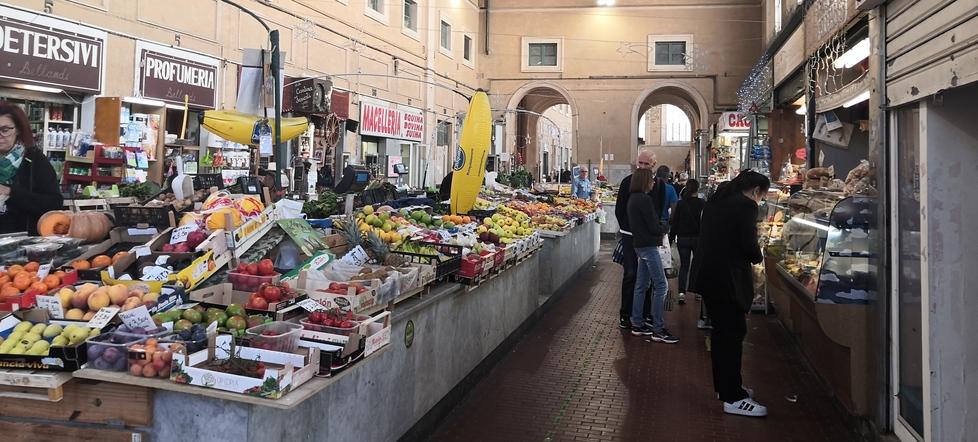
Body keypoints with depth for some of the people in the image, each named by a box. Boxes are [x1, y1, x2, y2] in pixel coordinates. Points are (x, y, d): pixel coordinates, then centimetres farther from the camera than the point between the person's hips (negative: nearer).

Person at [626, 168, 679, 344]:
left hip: (641, 245, 10)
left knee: (641, 285, 14)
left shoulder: (634, 198, 13)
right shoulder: (644, 199, -17)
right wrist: (664, 227, 2)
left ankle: (637, 324, 21)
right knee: (661, 286, -7)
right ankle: (658, 330, -5)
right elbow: (655, 227, -17)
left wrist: (659, 225, 3)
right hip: (648, 246, -10)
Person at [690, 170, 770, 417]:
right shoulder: (746, 205, -11)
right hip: (727, 279, -9)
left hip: (707, 274, 9)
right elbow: (749, 245, -17)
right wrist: (757, 258, 5)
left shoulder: (716, 202, 14)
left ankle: (724, 386, 29)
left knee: (721, 331, 18)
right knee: (734, 334, -3)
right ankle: (733, 398, 1)